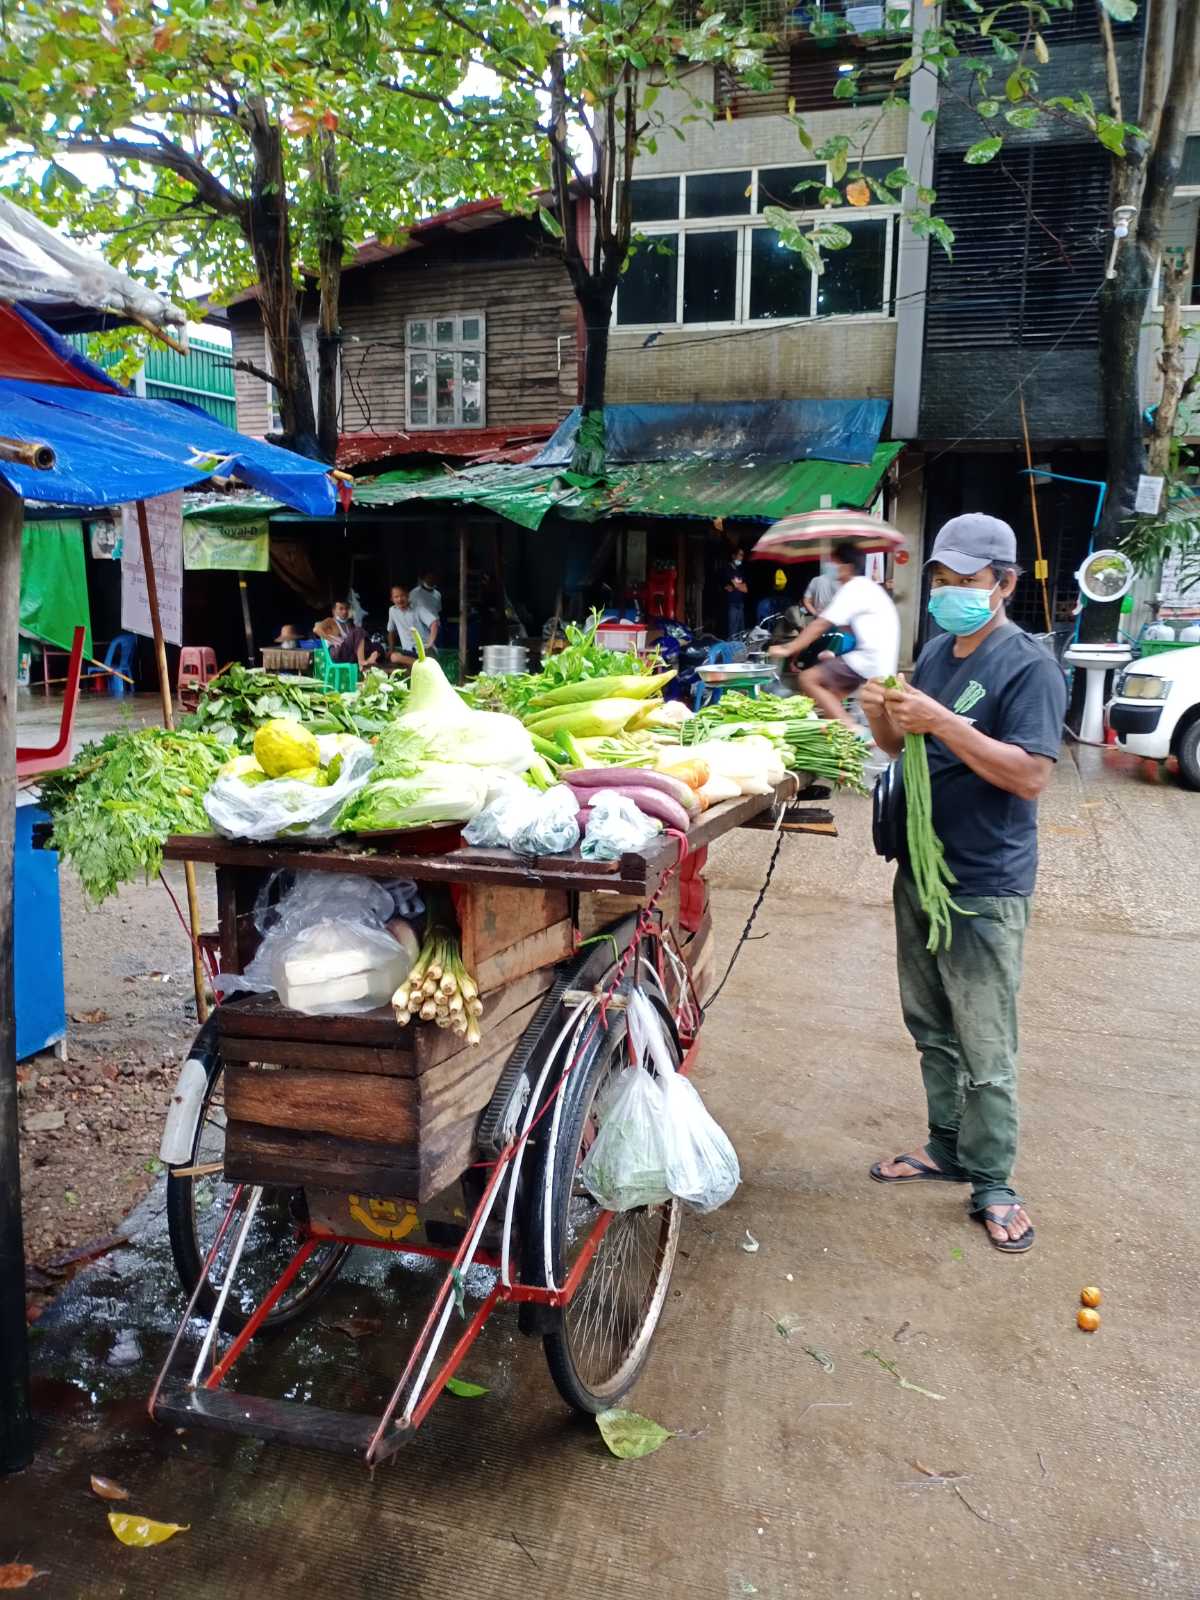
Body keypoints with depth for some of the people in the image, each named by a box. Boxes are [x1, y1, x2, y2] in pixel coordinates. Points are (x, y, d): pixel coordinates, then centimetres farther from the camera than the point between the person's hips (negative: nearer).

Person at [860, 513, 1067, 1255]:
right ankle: (948, 1145, 35)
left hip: (985, 889, -7)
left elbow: (1031, 776, -22)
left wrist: (942, 722, -29)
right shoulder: (936, 653, 9)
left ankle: (992, 1185, 17)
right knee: (931, 1028, 19)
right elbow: (901, 747, 16)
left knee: (985, 1050, 2)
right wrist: (882, 713, -7)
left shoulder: (1029, 666, -14)